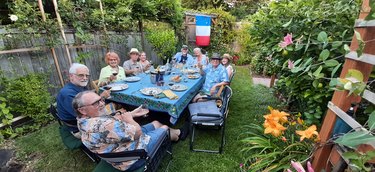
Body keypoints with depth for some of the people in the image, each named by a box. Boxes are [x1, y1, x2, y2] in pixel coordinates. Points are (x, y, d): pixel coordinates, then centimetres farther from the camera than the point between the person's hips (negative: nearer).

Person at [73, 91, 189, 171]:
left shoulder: (84, 121, -4)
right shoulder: (101, 124, -38)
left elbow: (113, 120, 9)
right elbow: (137, 132, -32)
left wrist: (132, 114, 6)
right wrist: (129, 119, -13)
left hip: (124, 141, 9)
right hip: (135, 155, -9)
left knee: (156, 123, 21)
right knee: (164, 128, 11)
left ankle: (178, 132, 45)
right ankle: (177, 136, 46)